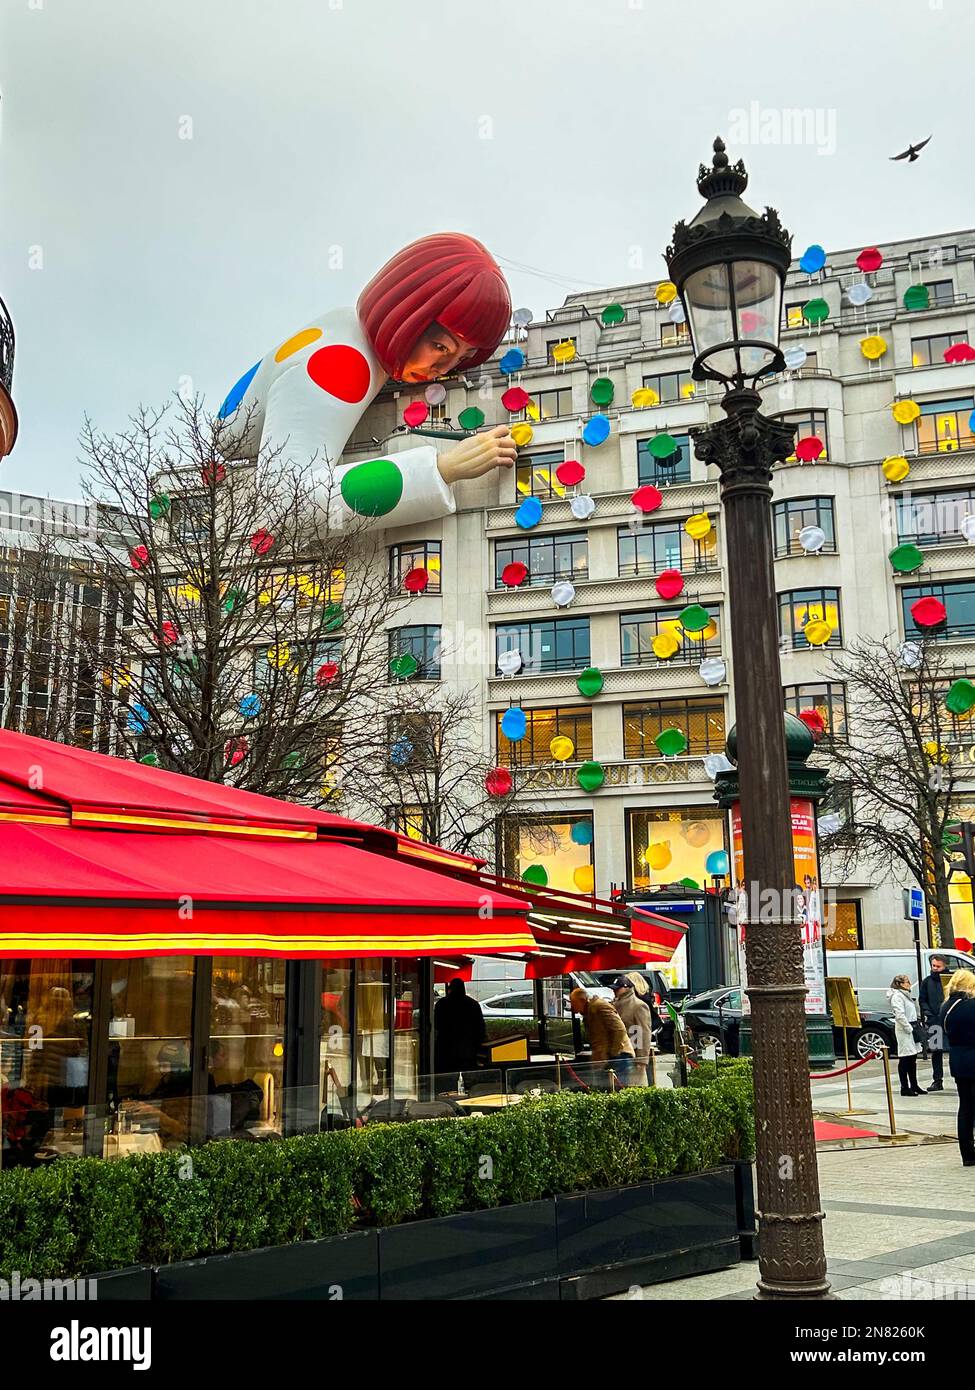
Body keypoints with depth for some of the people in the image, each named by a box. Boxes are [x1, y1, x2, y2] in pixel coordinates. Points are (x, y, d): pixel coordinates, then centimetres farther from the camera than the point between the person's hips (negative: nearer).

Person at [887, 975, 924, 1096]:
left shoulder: (905, 995, 19)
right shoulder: (897, 996, -13)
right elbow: (900, 1015, -22)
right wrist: (909, 1028, -19)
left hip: (911, 1028, 10)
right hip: (904, 1030, -10)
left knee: (912, 1059, 14)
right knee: (904, 1059, -5)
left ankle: (914, 1086, 22)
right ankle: (904, 1088, -1)